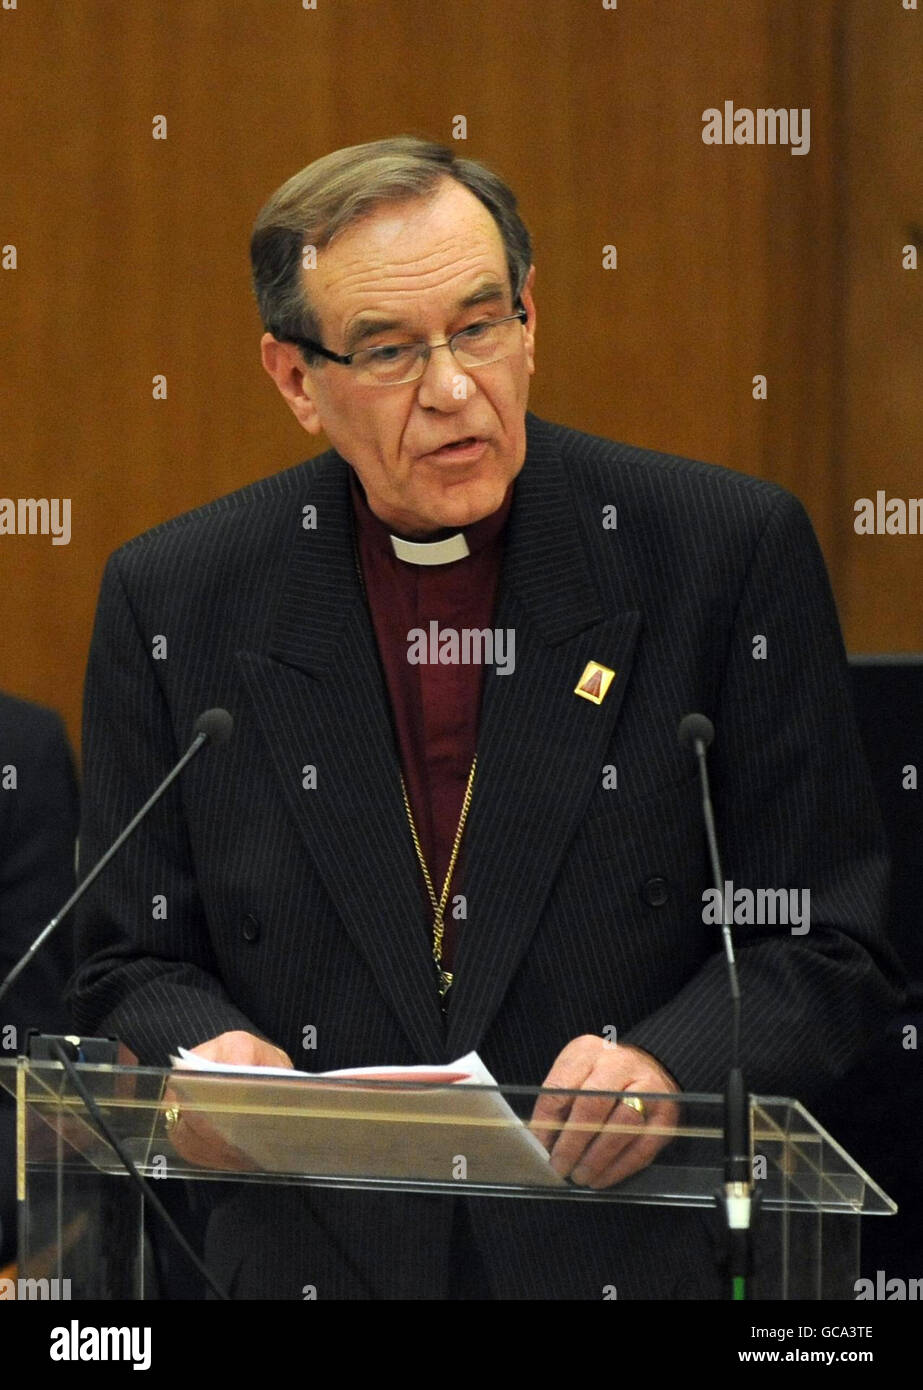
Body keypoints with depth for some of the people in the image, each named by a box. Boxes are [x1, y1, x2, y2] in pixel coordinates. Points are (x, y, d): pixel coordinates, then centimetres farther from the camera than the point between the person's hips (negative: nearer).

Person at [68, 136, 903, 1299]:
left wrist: (669, 1062, -16)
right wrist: (208, 1051, -12)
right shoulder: (175, 601, 4)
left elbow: (828, 941, 3)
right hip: (313, 1264, 2)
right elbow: (133, 969, 11)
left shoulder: (729, 551, 0)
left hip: (647, 1257, -2)